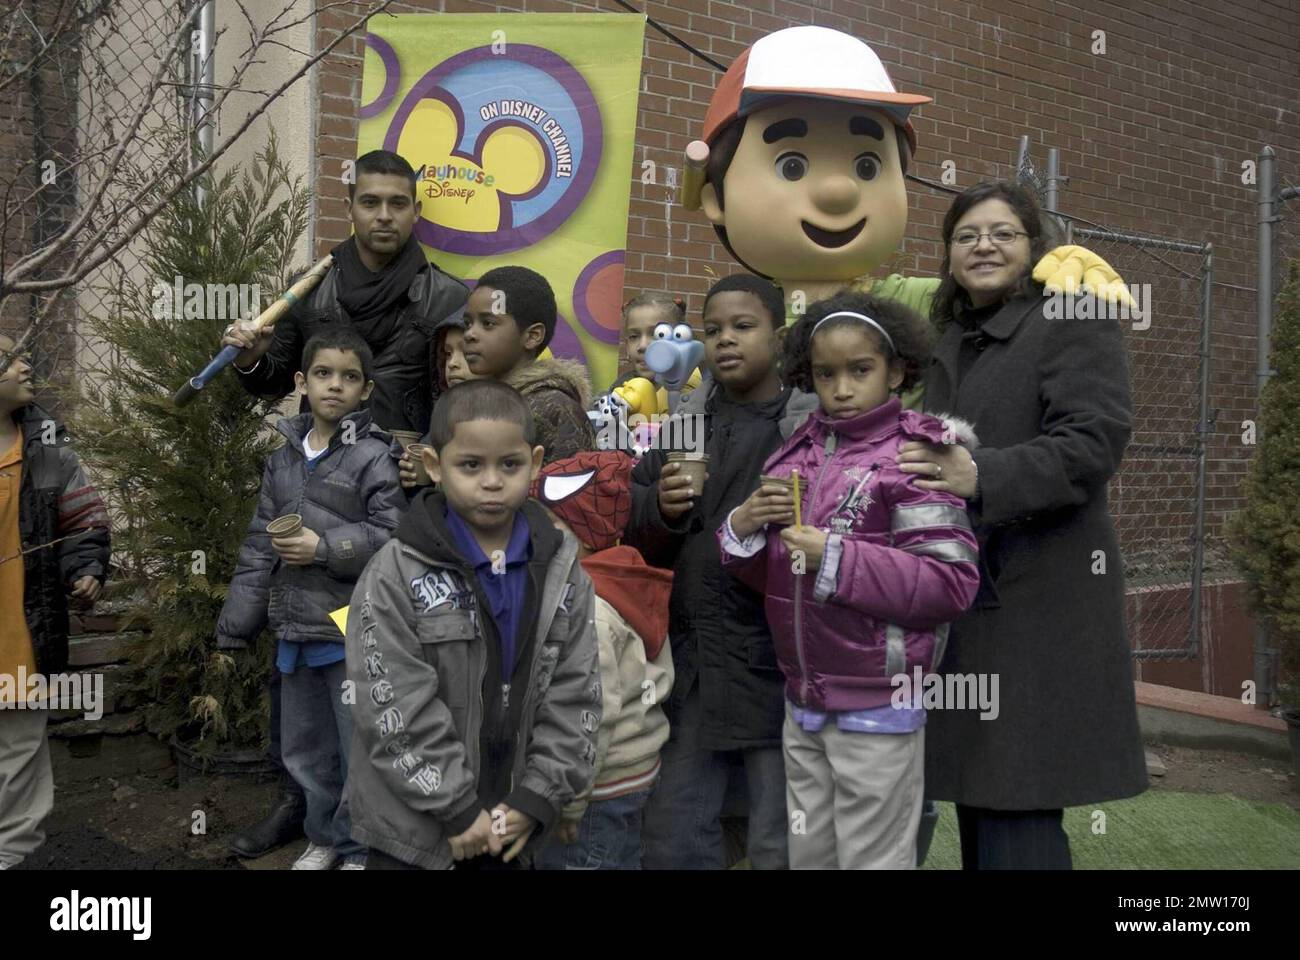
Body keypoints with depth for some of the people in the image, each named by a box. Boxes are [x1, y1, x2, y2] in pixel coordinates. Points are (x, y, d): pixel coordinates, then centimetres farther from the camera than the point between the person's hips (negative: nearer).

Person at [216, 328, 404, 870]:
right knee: (303, 750, 19)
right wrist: (233, 631, 10)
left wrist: (323, 548, -18)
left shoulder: (372, 457, -9)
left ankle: (364, 848, 23)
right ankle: (326, 839, 38)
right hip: (295, 632, 7)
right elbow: (259, 549, 11)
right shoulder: (284, 459, 10)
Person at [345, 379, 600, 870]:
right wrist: (457, 808, -15)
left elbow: (575, 694, -1)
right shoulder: (394, 576, -12)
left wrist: (537, 796, -8)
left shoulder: (562, 570, -1)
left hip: (512, 821, 3)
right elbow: (396, 711, -15)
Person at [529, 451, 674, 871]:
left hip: (600, 789, -9)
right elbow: (660, 677, 10)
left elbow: (593, 716, -27)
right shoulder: (623, 582, 3)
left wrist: (567, 803, -18)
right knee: (622, 860, 23)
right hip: (633, 770, 9)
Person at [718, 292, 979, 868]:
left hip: (876, 707, -6)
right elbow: (769, 575, 13)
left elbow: (951, 583, -21)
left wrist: (837, 559, -24)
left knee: (872, 858, 8)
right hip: (803, 702, 6)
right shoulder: (796, 456, 8)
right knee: (809, 854, 19)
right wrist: (742, 528, -7)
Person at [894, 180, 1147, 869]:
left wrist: (982, 478, -28)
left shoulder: (1075, 320, -2)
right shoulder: (946, 346, 19)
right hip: (960, 599, 7)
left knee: (1017, 813, -9)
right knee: (974, 799, 12)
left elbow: (1093, 443, -16)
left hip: (1039, 600, -7)